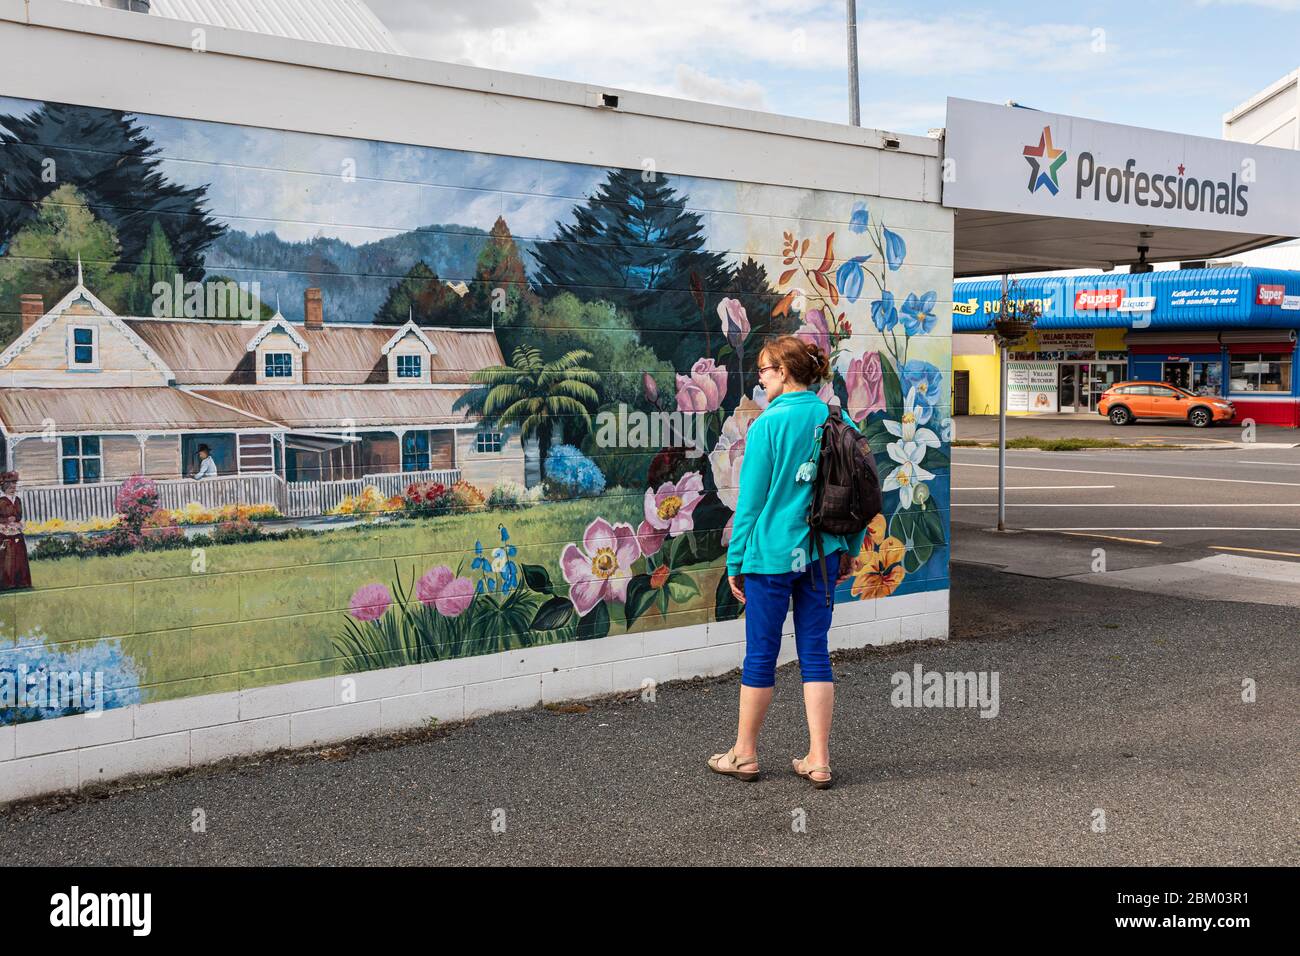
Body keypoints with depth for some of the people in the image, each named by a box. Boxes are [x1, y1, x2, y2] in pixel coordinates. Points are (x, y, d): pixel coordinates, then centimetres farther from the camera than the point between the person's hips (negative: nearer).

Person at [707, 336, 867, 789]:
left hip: (772, 553, -5)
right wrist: (851, 548, 18)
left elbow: (751, 499, -10)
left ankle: (744, 753, 22)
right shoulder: (840, 422, 3)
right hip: (822, 553, 5)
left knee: (761, 653, 7)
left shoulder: (768, 424, -12)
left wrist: (736, 560, -2)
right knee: (815, 651, 10)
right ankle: (818, 760, 13)